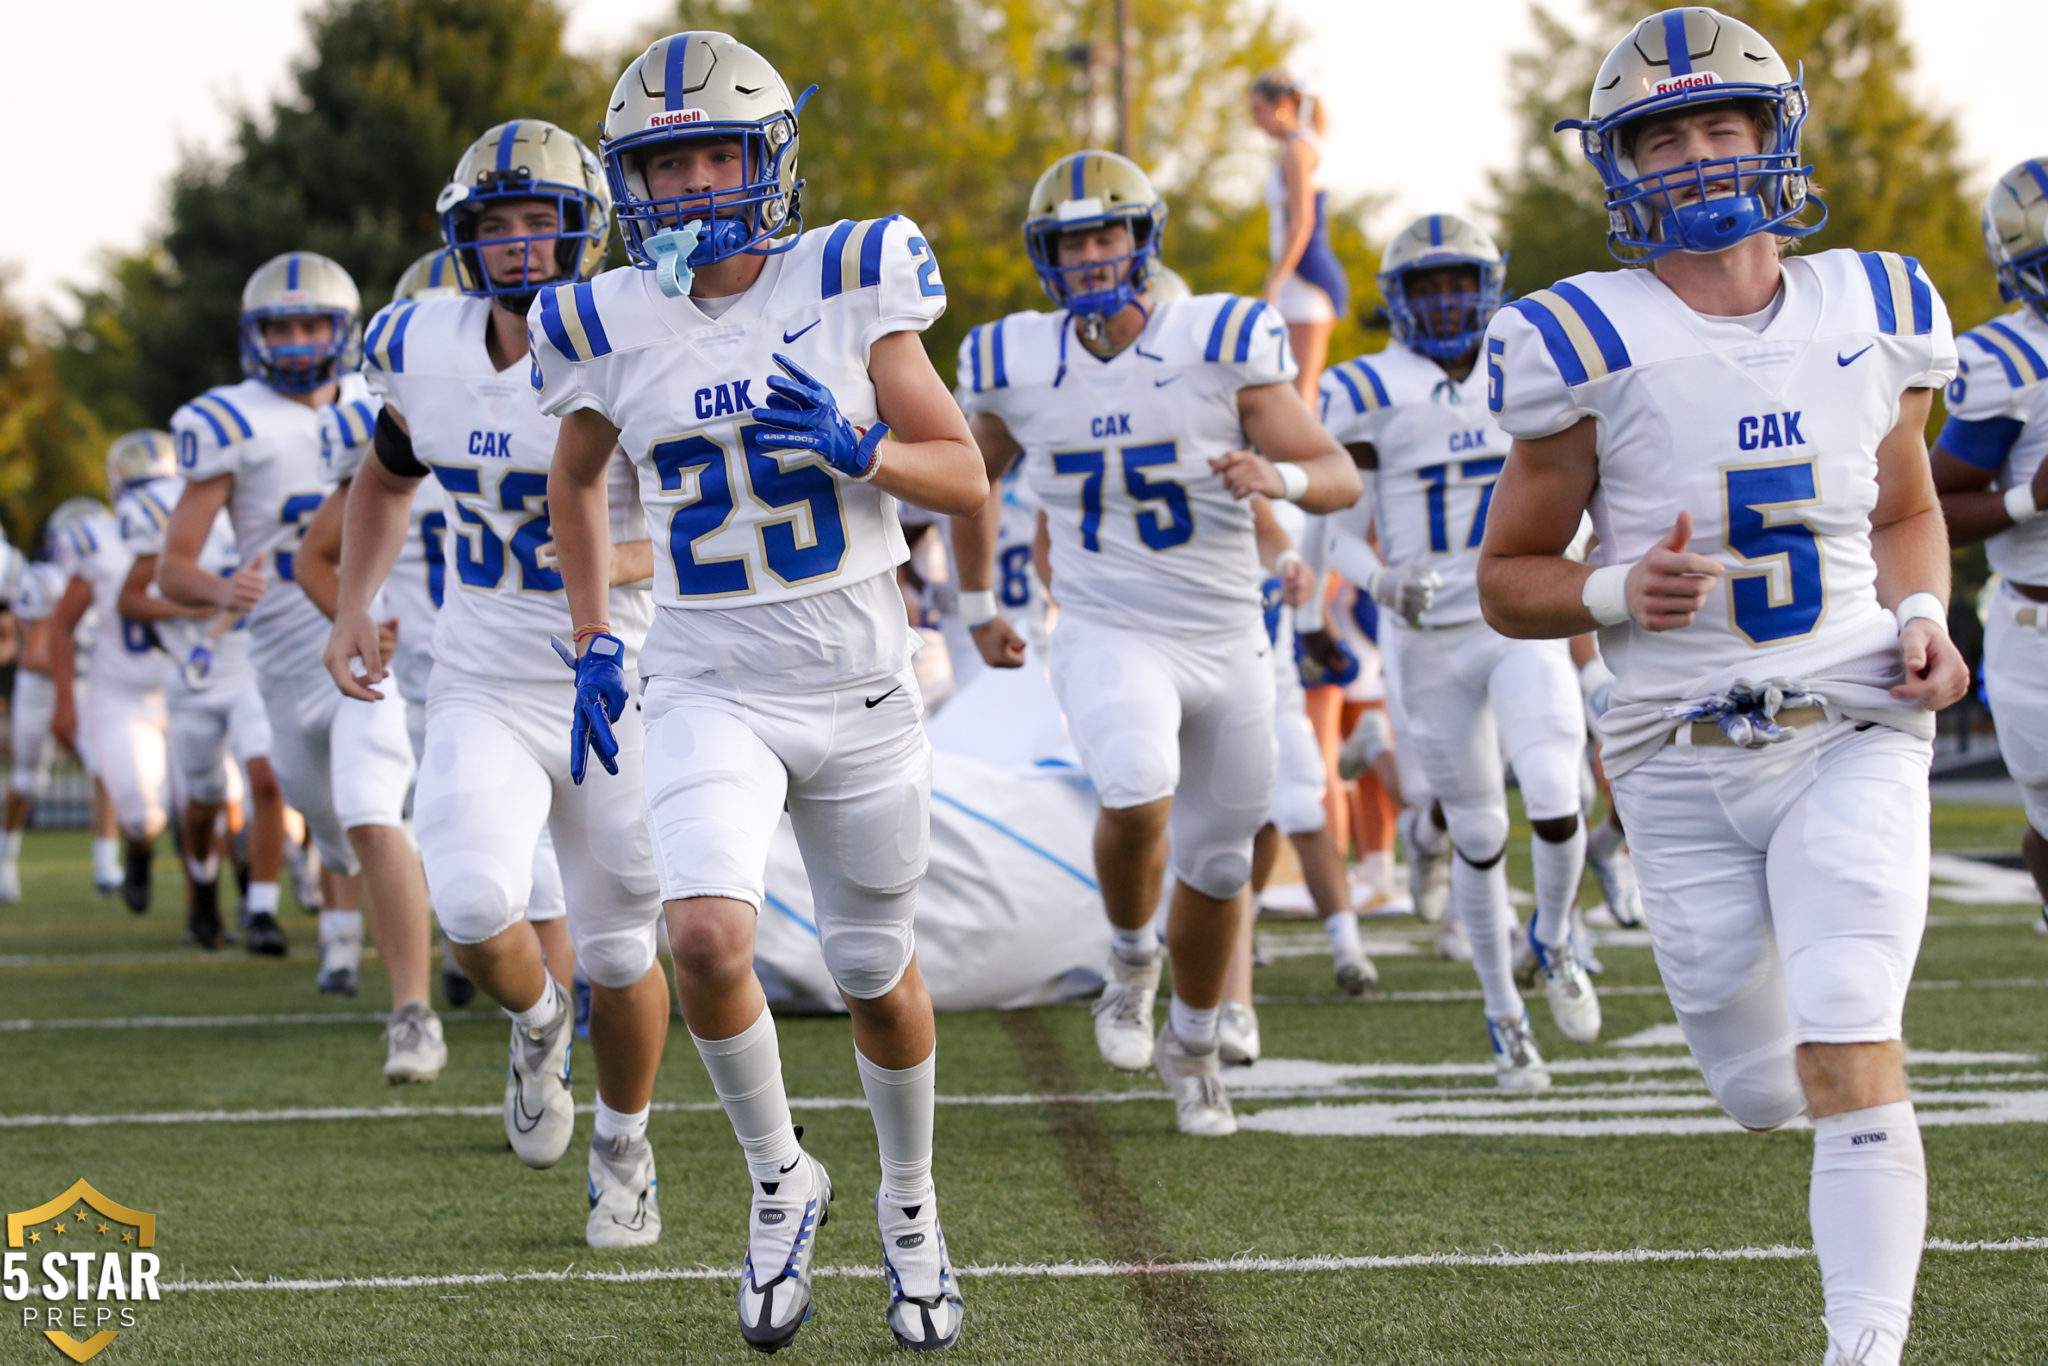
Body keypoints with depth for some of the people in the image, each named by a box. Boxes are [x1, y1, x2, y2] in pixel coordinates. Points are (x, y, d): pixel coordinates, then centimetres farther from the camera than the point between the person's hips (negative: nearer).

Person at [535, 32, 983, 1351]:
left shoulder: (849, 284, -6)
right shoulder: (612, 326, -2)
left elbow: (966, 479, -3)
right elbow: (576, 483, 18)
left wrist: (852, 447, -20)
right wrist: (593, 640, 12)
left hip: (859, 684, 0)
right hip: (710, 689, 0)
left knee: (879, 972, 12)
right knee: (707, 933, -23)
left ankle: (910, 1206, 38)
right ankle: (781, 1179, 1)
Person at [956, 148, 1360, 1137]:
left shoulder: (1219, 348, -10)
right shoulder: (1019, 369, -3)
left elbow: (1341, 480, -9)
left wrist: (1280, 475, -30)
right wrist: (977, 606, 15)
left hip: (1227, 640, 1)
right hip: (1108, 637, -1)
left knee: (1216, 862, 12)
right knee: (1138, 794, -30)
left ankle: (1191, 1045, 37)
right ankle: (1131, 962, -1)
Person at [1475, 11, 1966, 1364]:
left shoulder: (1873, 315, 2)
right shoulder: (1590, 346, -7)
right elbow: (1510, 580, 1)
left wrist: (1924, 620, -1)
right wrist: (1619, 595, -19)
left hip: (1853, 737, 0)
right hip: (1684, 759, 0)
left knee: (1848, 1066, -16)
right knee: (1761, 1091, 11)